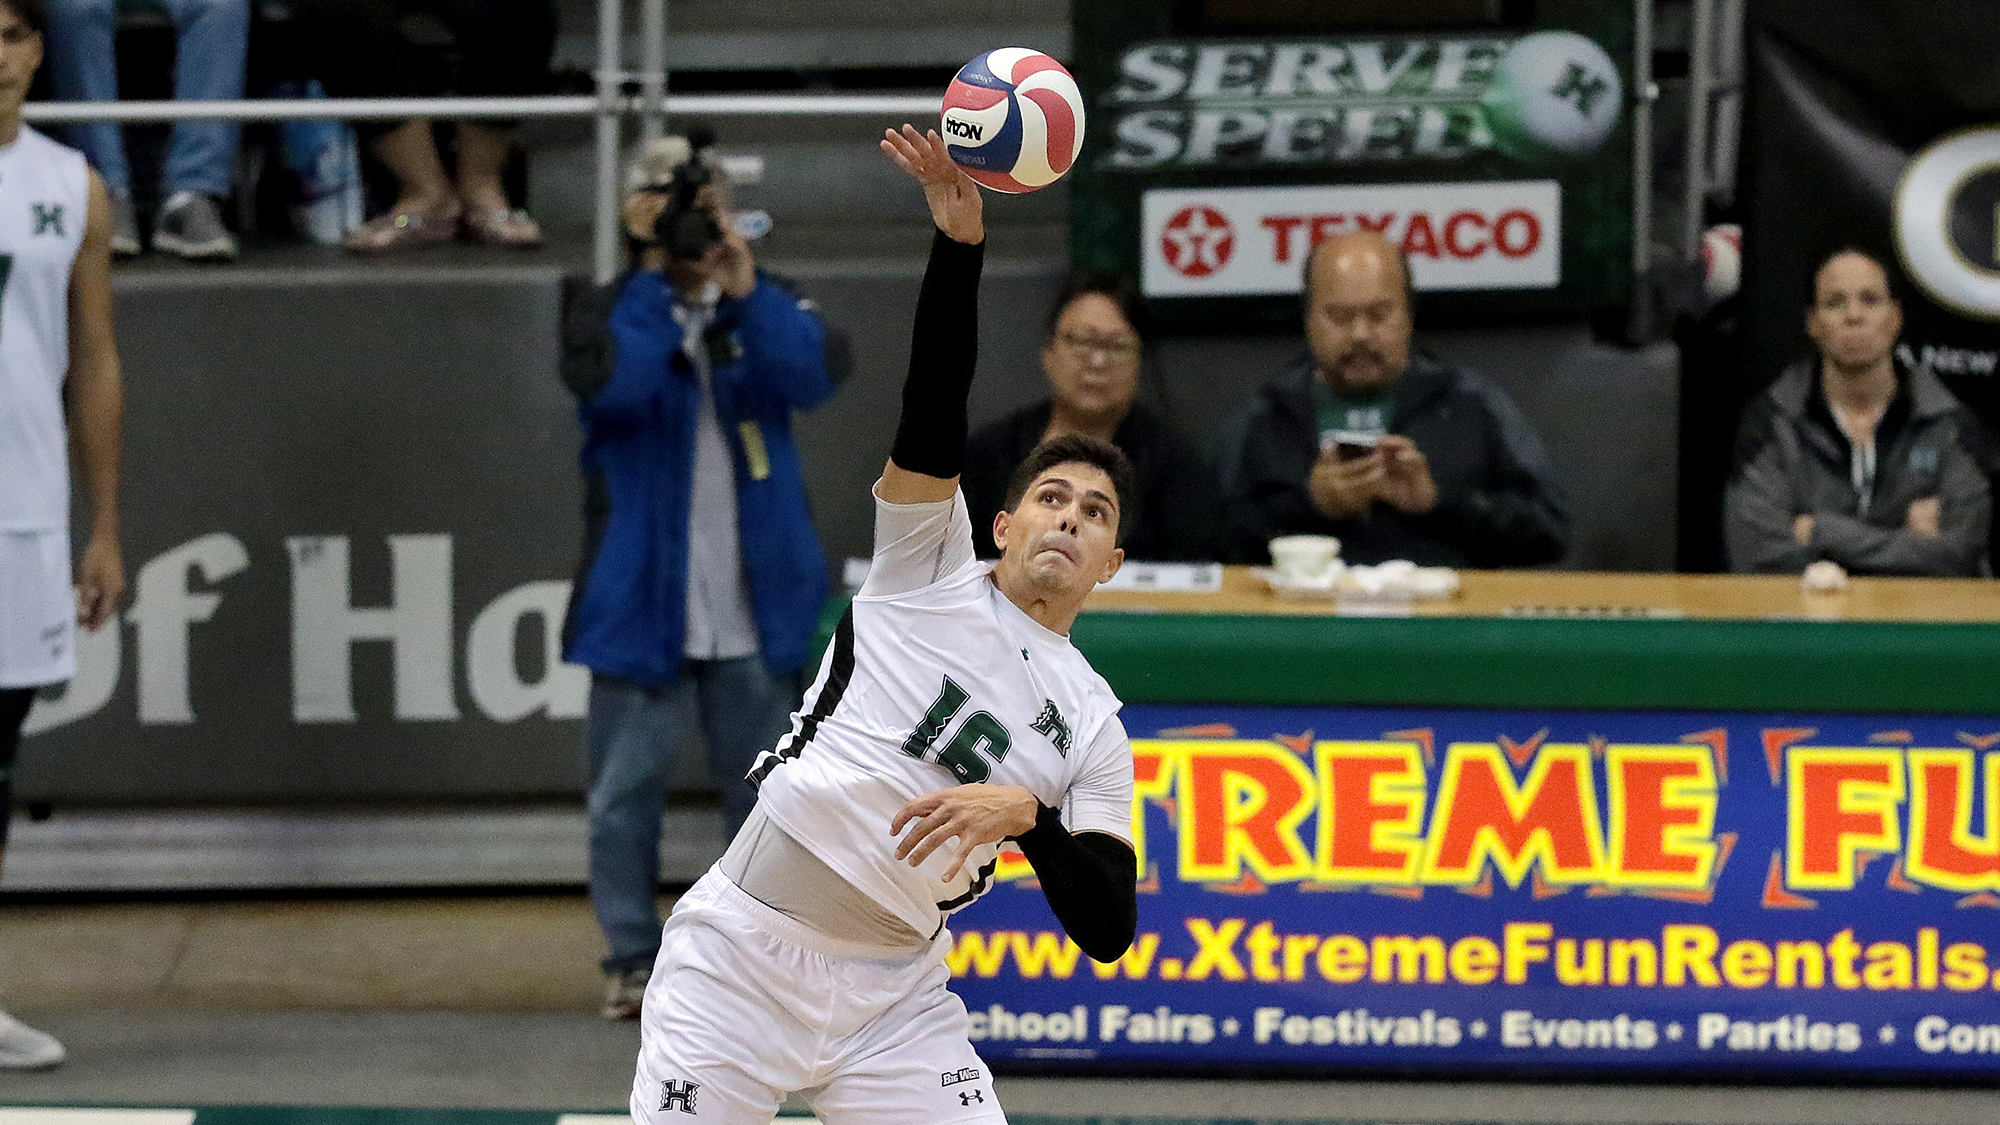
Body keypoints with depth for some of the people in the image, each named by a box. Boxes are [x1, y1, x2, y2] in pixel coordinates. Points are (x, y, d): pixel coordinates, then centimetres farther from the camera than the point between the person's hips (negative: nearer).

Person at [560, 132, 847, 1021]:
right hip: (641, 603, -2)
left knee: (767, 791, 8)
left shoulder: (766, 307, 7)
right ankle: (631, 961, 12)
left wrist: (744, 291, -25)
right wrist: (658, 275, -18)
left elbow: (815, 375, -13)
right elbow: (613, 385, -21)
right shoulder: (606, 313, 1)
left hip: (756, 610, 2)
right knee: (626, 791, 2)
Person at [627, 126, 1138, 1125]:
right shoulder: (933, 572, 5)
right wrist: (959, 241, -24)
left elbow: (1108, 930, -1)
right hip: (740, 956, -3)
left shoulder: (1092, 728, 9)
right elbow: (932, 407, -11)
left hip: (893, 994, 3)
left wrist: (1027, 816, -18)